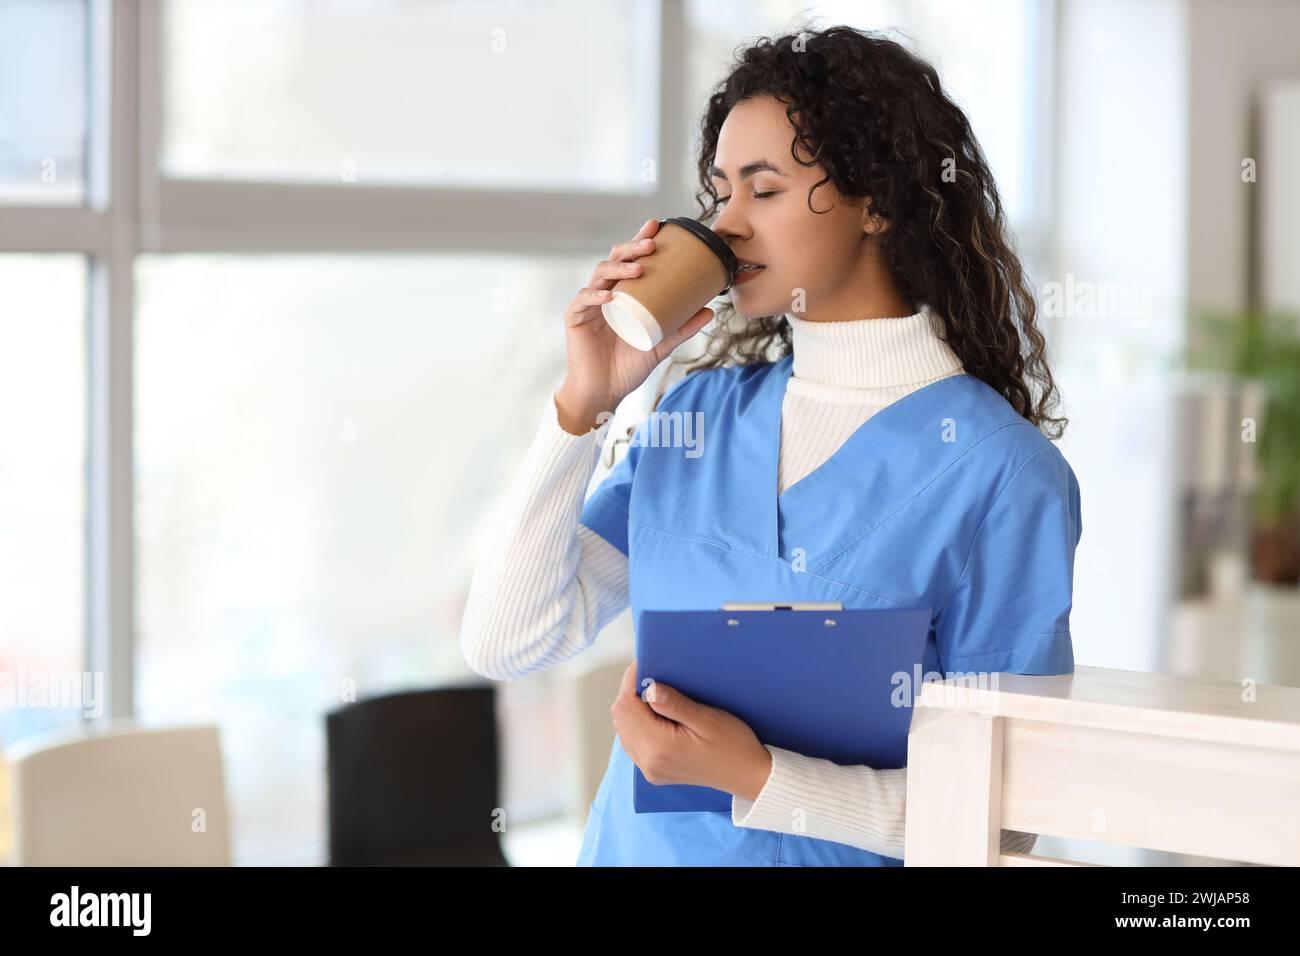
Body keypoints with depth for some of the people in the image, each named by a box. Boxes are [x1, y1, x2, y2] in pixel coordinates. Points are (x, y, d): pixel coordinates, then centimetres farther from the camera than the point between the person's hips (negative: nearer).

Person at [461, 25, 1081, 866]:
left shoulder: (1002, 474, -9)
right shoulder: (700, 409, 6)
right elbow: (507, 643, 3)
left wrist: (757, 778, -18)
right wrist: (584, 404, -3)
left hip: (828, 855, -5)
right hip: (636, 844, 5)